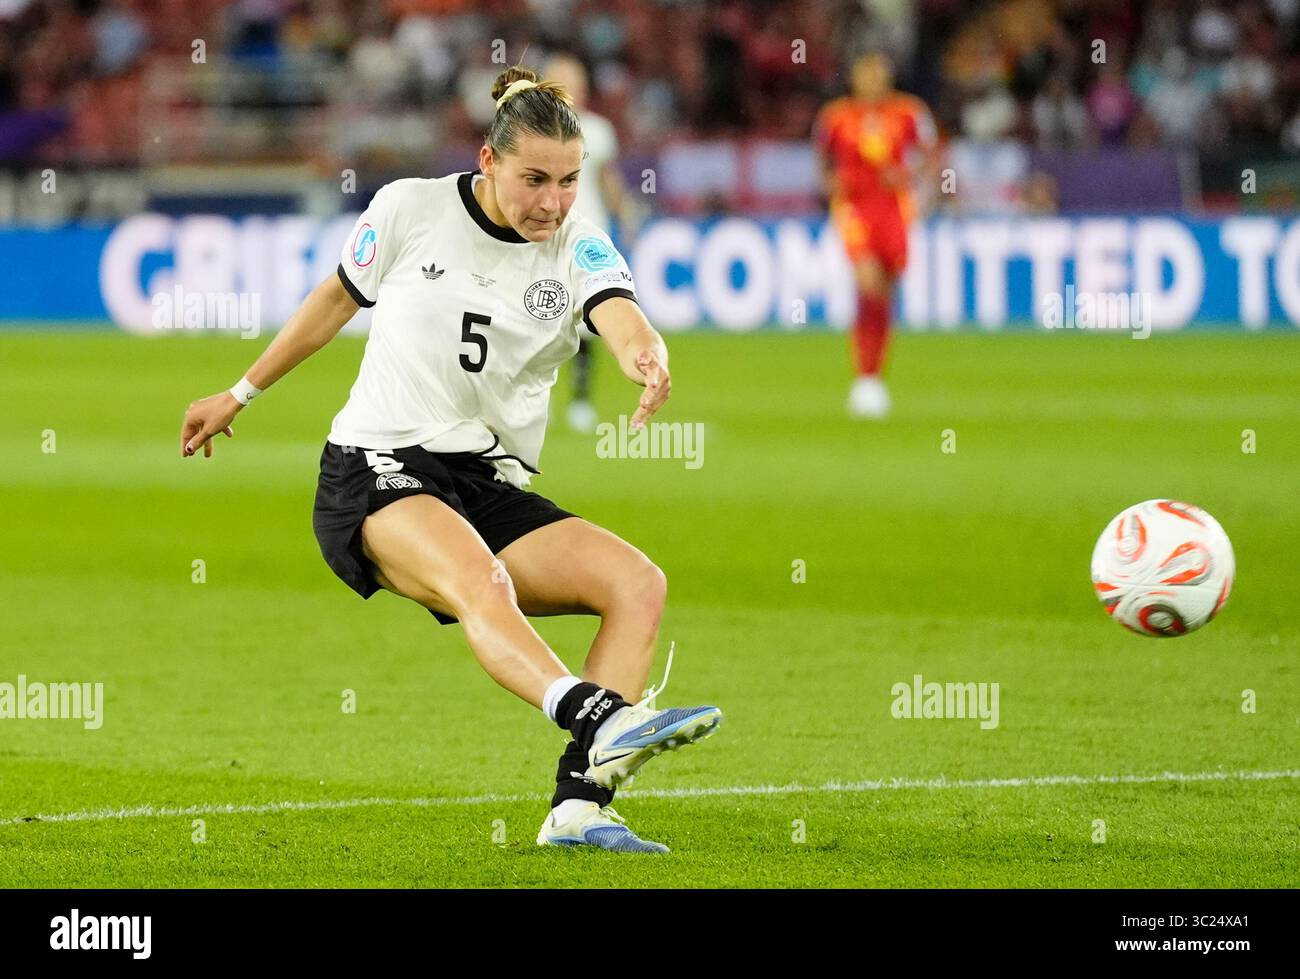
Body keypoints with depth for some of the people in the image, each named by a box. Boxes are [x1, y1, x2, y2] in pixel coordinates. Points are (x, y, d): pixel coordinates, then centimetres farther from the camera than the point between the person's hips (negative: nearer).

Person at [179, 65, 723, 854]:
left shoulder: (580, 248, 1)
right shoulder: (411, 209, 0)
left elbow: (620, 314, -21)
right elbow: (338, 298, 18)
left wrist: (647, 359, -47)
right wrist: (241, 395, 26)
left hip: (491, 491, 4)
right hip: (376, 474, -4)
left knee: (640, 583, -20)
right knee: (480, 581, -36)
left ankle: (580, 802, -29)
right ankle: (603, 720, -62)